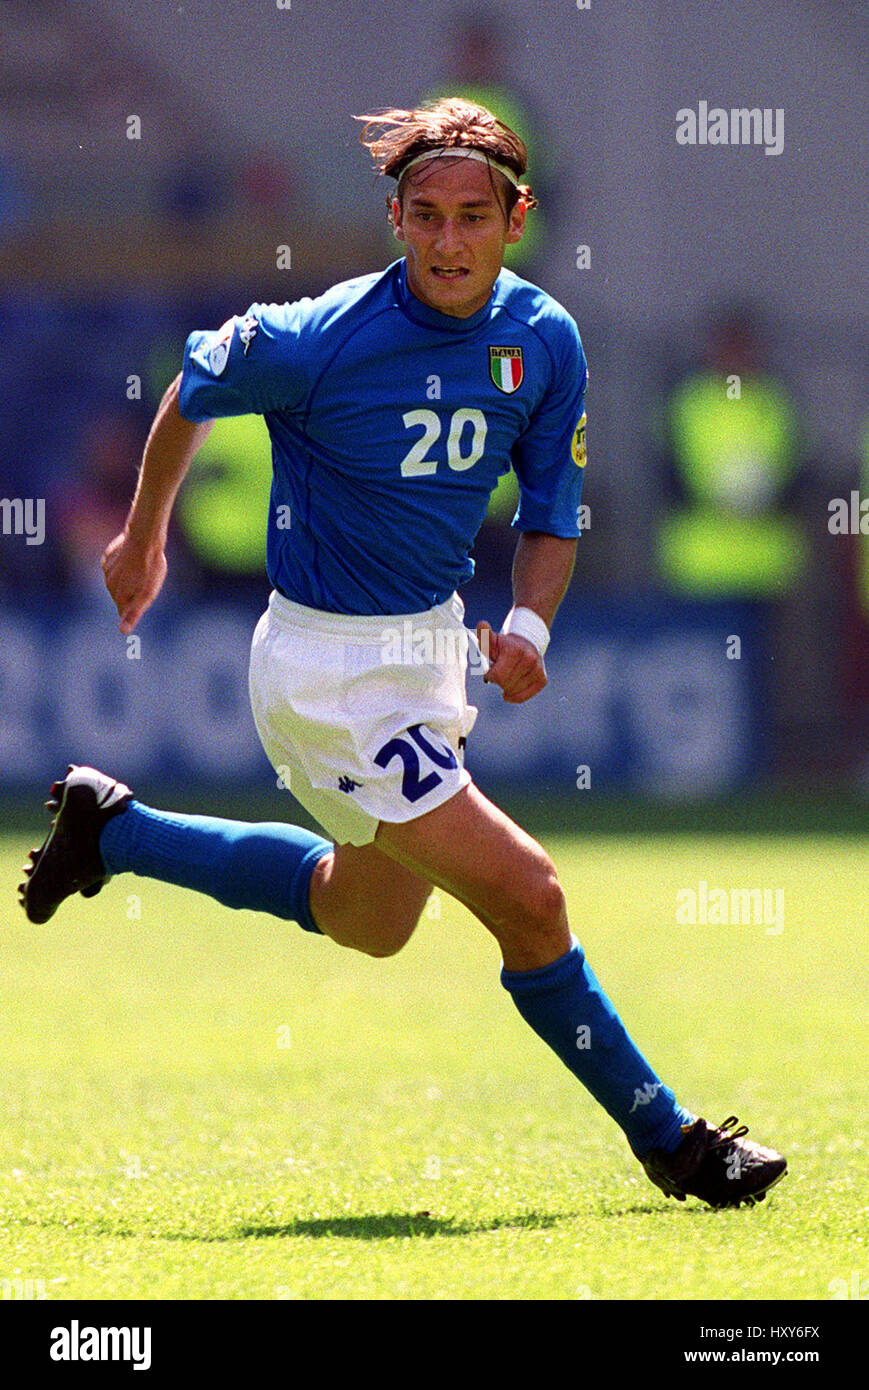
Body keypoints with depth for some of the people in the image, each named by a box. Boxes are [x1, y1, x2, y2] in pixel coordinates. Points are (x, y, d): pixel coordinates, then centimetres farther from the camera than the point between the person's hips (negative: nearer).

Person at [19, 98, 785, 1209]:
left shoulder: (543, 341, -7)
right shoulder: (320, 342, -23)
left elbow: (552, 515, 4)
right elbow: (194, 389, -3)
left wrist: (528, 625, -16)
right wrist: (143, 535, 12)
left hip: (434, 640, 8)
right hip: (328, 672, -8)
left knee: (369, 919, 29)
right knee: (527, 898, -14)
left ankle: (113, 830, 42)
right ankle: (664, 1138, 2)